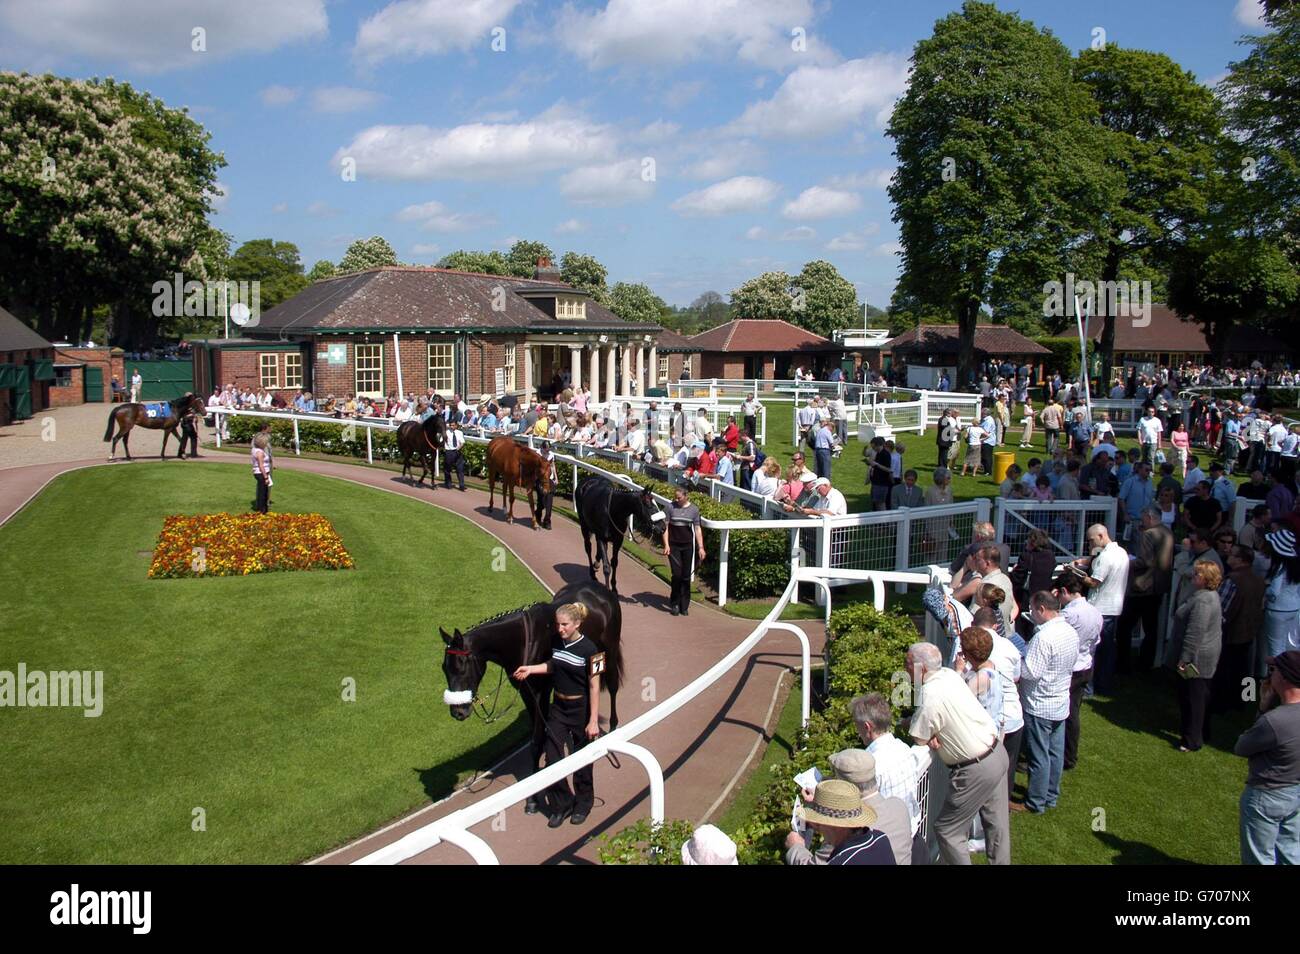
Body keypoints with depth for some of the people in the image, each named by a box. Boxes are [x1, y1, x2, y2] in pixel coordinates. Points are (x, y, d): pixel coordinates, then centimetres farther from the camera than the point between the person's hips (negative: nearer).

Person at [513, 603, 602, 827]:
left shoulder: (589, 649, -20)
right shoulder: (556, 643, -3)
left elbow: (594, 687, -17)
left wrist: (593, 721, -17)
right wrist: (531, 669, 0)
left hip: (580, 709, -5)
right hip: (558, 708, 5)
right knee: (552, 759, 4)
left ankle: (583, 804, 32)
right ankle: (561, 804, 22)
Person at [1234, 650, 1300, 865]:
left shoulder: (1274, 721, -35)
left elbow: (1240, 748, -18)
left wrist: (1264, 707, -12)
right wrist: (1266, 708, -10)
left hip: (1267, 797, -7)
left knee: (1260, 858, 14)